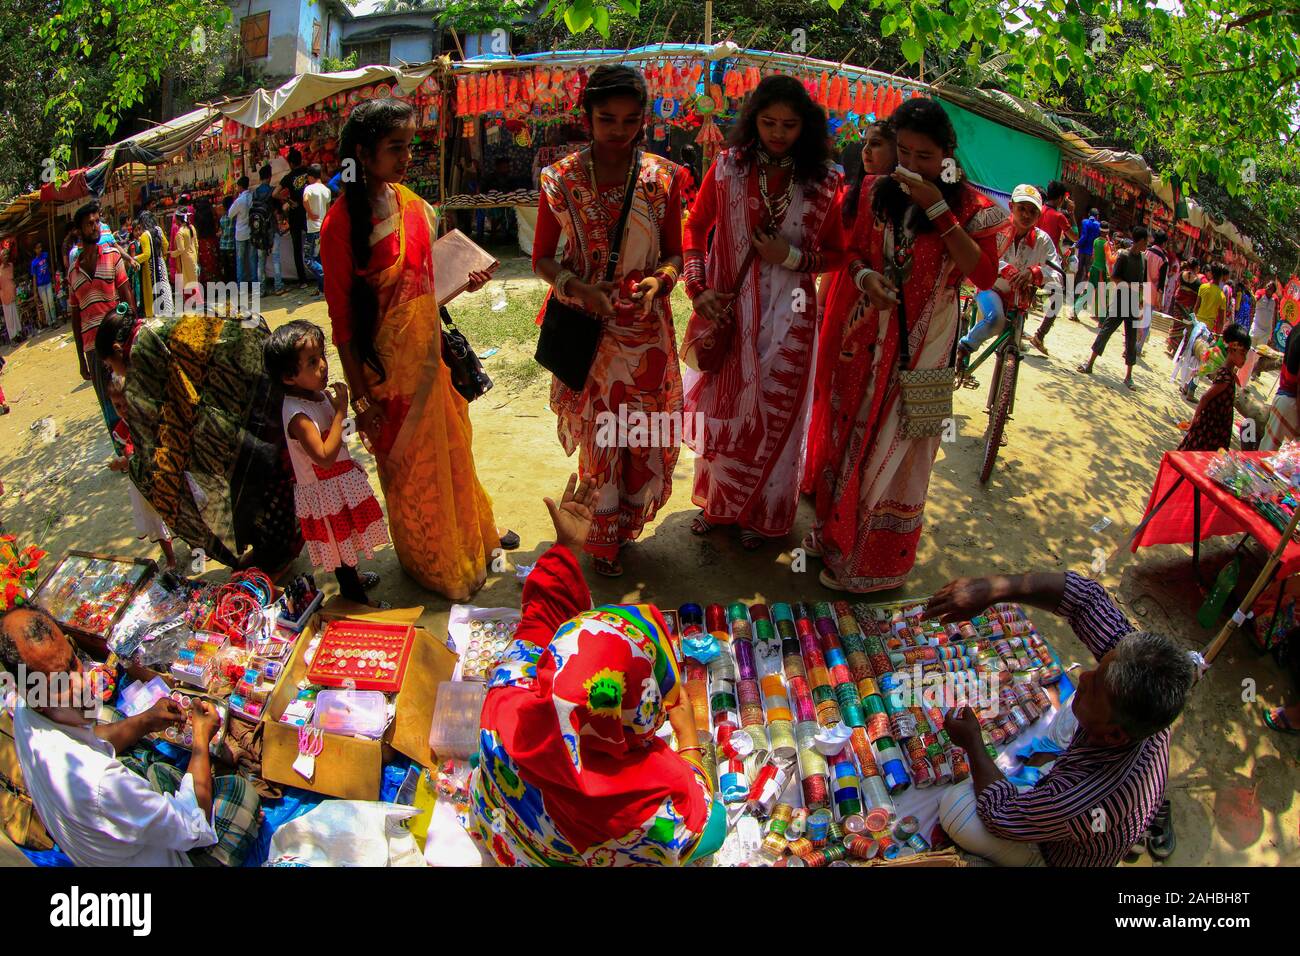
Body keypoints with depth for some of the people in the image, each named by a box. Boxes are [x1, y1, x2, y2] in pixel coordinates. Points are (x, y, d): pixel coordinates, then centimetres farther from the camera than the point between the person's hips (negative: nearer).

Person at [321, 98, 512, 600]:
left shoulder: (409, 201, 1)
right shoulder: (342, 223, -20)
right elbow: (342, 318, -16)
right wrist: (361, 395, -15)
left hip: (429, 353, 6)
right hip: (386, 366, -6)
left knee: (452, 446, 22)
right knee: (407, 465, 12)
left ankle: (473, 532, 46)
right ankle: (434, 563, 34)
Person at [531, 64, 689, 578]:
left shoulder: (663, 177, -2)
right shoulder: (561, 178, -4)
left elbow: (674, 253, 5)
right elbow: (542, 257, 1)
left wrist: (660, 279, -19)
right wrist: (577, 287, -19)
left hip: (645, 327, 1)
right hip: (586, 324, -1)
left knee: (646, 432, 9)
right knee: (597, 431, 9)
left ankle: (624, 520, 36)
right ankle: (604, 537, 29)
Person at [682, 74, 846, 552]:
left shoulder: (822, 182, -2)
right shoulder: (727, 166, -2)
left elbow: (835, 254, 5)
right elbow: (695, 228, 6)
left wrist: (789, 256, -13)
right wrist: (698, 289, -6)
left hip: (787, 315, 0)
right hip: (727, 309, 1)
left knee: (774, 414, 7)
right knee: (721, 406, 11)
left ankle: (760, 513, 26)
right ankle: (715, 500, 32)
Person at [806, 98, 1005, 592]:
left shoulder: (969, 205, -6)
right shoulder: (878, 192, 4)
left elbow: (985, 274, -17)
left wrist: (939, 211, -21)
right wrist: (863, 275, -11)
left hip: (923, 341, -4)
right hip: (868, 333, 4)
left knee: (895, 444, 3)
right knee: (851, 431, 12)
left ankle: (874, 561, 19)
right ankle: (837, 530, 32)